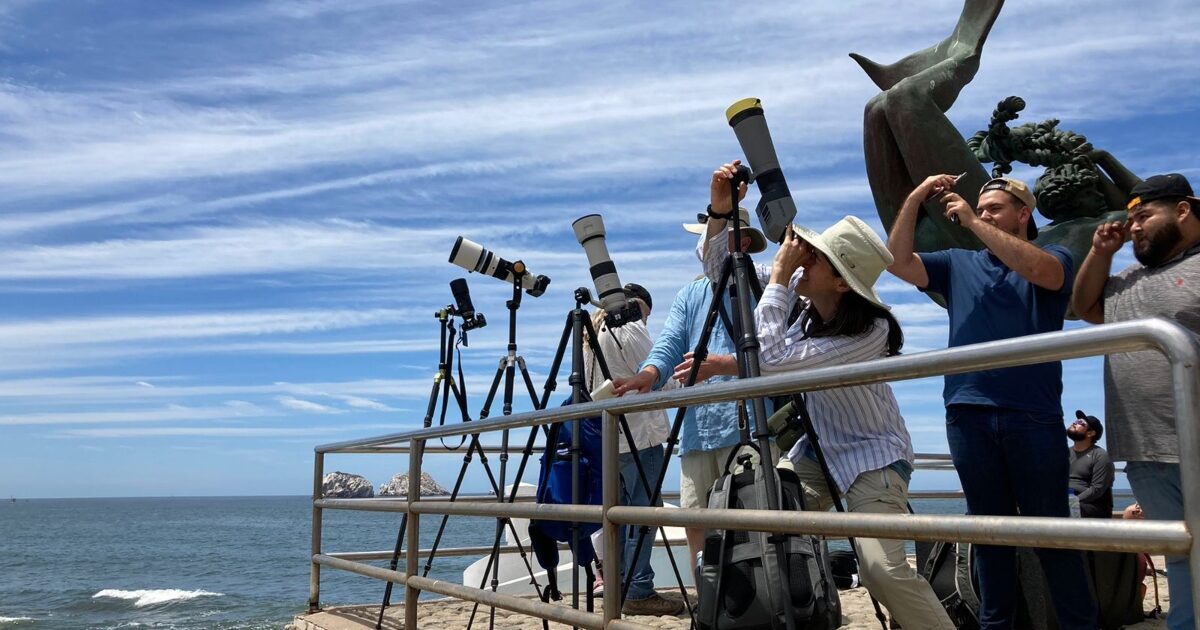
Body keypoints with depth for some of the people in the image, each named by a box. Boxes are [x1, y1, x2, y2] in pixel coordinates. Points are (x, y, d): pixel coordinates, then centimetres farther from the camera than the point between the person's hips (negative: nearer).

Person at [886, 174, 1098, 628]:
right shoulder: (958, 264, 17)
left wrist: (974, 223, -12)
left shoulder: (1053, 257, 9)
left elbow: (1038, 269, -15)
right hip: (968, 415, 3)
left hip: (1033, 415, -3)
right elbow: (898, 262, 7)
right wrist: (914, 201, 0)